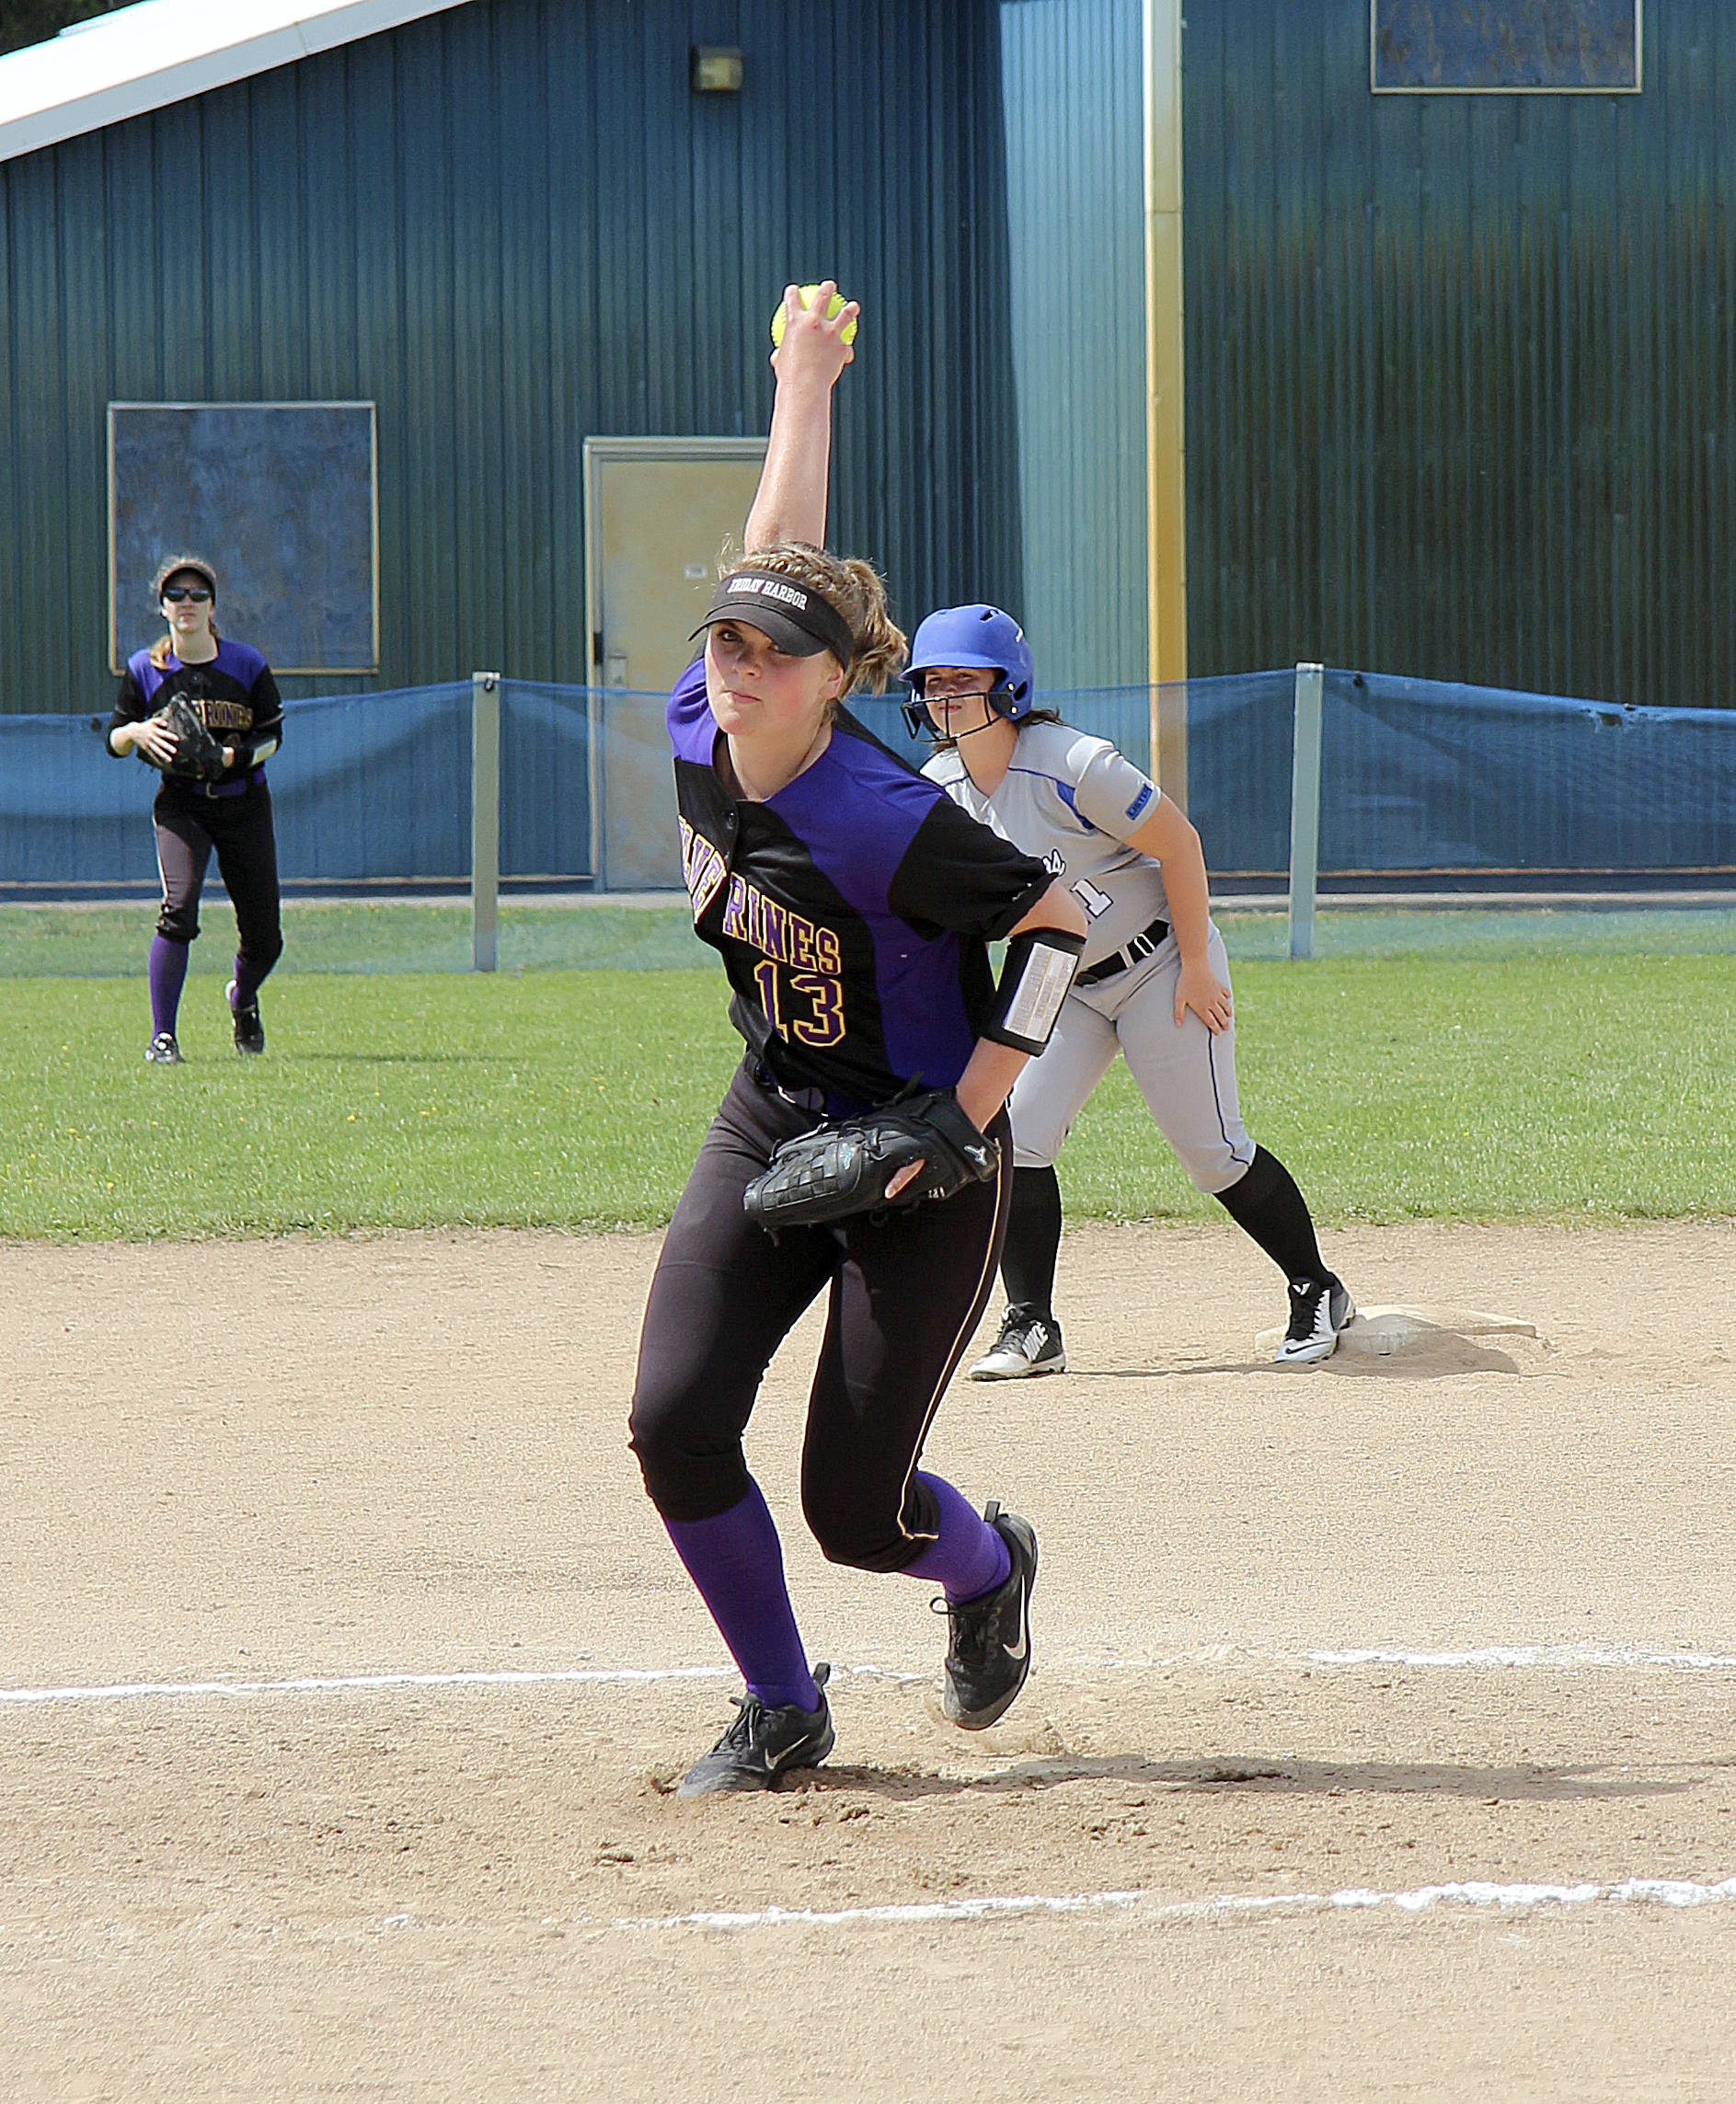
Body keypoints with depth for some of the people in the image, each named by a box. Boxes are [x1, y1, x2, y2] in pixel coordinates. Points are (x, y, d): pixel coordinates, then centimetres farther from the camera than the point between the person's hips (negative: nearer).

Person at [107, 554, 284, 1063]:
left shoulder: (247, 664, -2)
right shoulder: (145, 669, -1)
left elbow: (272, 734, 3)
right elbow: (114, 741, 4)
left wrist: (237, 757, -17)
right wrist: (137, 732, -19)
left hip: (245, 806, 1)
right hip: (181, 806, -1)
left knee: (264, 940, 4)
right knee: (179, 905, -26)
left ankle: (242, 999, 41)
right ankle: (162, 1037, -20)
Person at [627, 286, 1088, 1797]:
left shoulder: (885, 821, -28)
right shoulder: (698, 733, -9)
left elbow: (1059, 921, -18)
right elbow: (777, 554, 6)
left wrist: (967, 1115, -20)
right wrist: (805, 383, 17)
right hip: (770, 1133, 6)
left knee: (856, 1510, -4)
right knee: (676, 1424, -10)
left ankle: (991, 1565, 34)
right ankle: (784, 1712, 10)